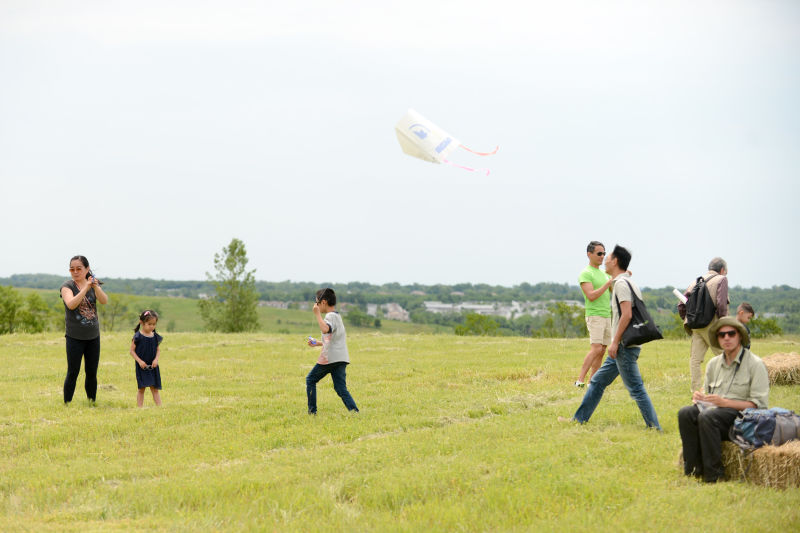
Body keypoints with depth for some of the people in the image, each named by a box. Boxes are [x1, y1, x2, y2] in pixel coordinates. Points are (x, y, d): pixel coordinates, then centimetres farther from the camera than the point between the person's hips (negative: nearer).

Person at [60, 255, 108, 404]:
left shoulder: (94, 284, 6)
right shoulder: (67, 286, -5)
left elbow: (104, 301, -11)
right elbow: (71, 304, -24)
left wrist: (95, 287, -28)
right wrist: (86, 287, -29)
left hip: (93, 336, 4)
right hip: (75, 337, -4)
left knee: (92, 373, 8)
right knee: (73, 373, -5)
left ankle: (92, 403, 17)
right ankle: (67, 404, 0)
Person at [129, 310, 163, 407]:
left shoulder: (155, 337, 5)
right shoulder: (137, 336, -7)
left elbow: (158, 350, 10)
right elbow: (132, 351, -5)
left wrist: (156, 359, -9)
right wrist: (139, 361, -16)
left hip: (153, 366, 3)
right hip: (142, 366, -3)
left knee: (155, 388, 5)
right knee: (142, 388, -1)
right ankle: (140, 407, 5)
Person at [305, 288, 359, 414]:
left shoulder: (330, 316, -8)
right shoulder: (337, 316, 23)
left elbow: (325, 329, -32)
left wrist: (317, 314, -22)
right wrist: (318, 343, 29)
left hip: (330, 357, -8)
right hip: (341, 358, 8)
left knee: (310, 380, 10)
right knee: (341, 388, 2)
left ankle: (312, 411, 11)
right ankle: (355, 412, -16)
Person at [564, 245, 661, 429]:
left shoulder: (621, 283, -13)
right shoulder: (628, 282, 18)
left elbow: (627, 315, -22)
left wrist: (615, 342, -20)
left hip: (625, 346, -10)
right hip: (624, 347, 10)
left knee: (635, 387, -9)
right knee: (597, 381, 16)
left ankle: (654, 426, -7)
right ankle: (579, 419, 22)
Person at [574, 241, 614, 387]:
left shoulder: (603, 273, 18)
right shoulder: (585, 274, -8)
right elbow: (591, 296, -18)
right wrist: (608, 283, -21)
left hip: (607, 316, 8)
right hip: (594, 316, -8)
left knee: (602, 351, 3)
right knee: (596, 348, -19)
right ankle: (580, 380, -20)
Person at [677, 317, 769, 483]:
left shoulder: (755, 364, -3)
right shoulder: (714, 363, 17)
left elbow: (759, 404, -10)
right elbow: (706, 391, 26)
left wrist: (725, 402, -19)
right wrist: (699, 397, 0)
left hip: (741, 414, -6)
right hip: (714, 409, 6)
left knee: (707, 417, -35)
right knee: (685, 413, -25)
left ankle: (714, 475, -27)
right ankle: (693, 470, -22)